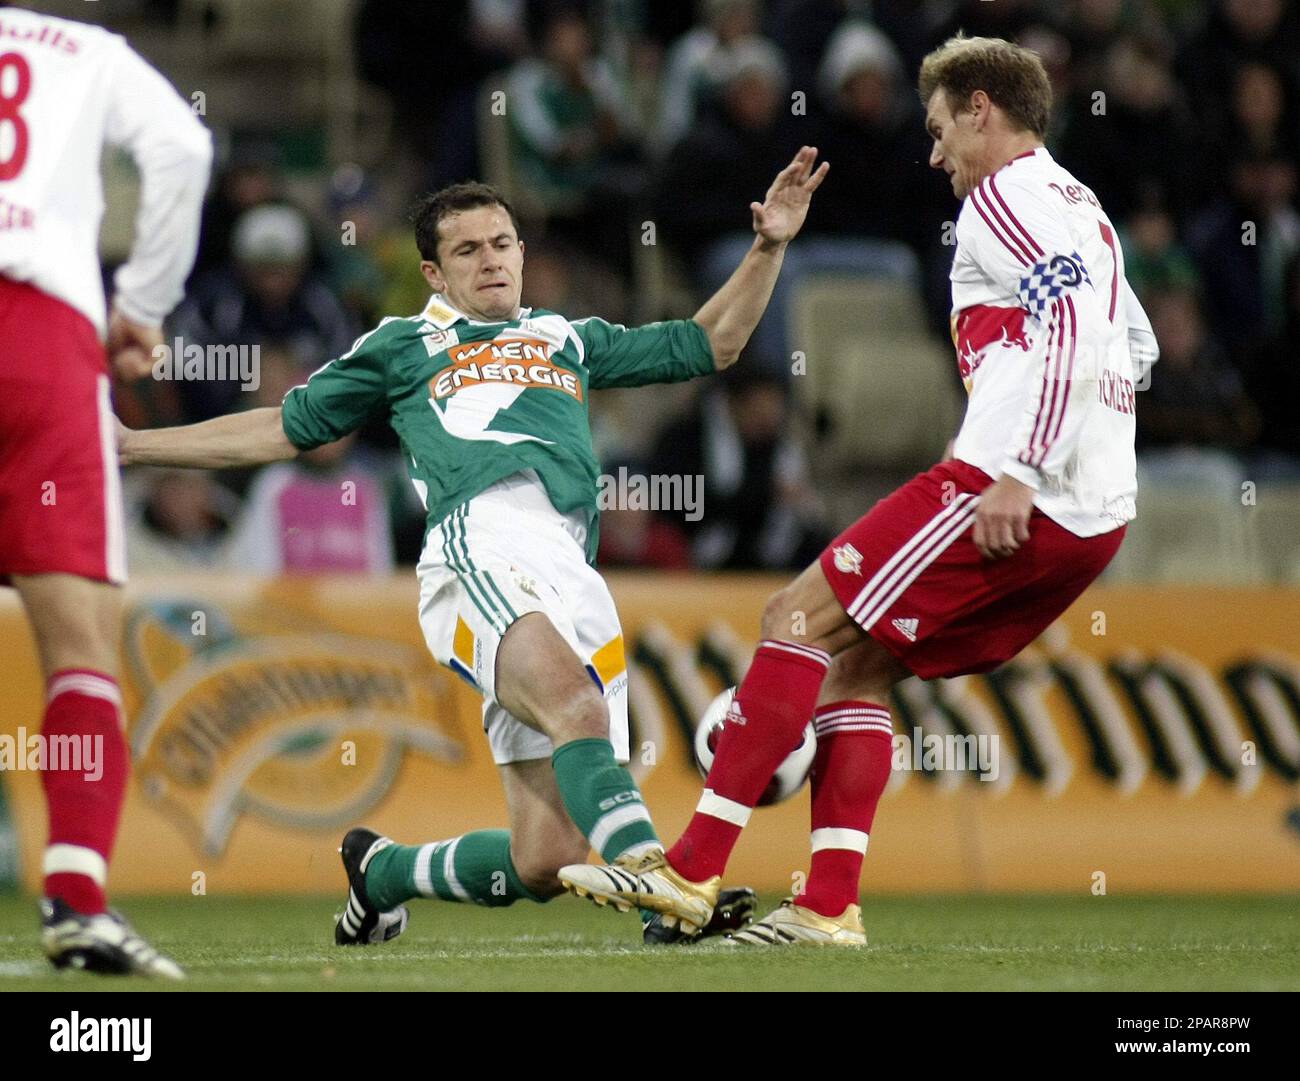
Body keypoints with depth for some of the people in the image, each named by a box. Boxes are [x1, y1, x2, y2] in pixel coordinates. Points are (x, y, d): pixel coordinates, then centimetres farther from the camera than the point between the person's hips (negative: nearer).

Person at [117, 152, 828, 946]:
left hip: (574, 577, 4)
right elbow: (284, 429, 32)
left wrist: (769, 248, 26)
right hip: (483, 546, -4)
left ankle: (383, 870, 19)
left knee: (545, 862, -8)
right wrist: (131, 445, 28)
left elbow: (710, 344, 38)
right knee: (576, 705, -36)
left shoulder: (568, 339, 35)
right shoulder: (404, 344, 27)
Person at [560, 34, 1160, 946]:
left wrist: (1019, 471, -23)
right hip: (1096, 516, 9)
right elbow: (1136, 344, 31)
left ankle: (694, 869, -11)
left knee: (802, 617, -7)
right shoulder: (1080, 209, 26)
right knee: (857, 659, 12)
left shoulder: (1004, 195, -3)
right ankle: (831, 905, 1)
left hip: (1018, 496, -9)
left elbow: (1076, 329, -18)